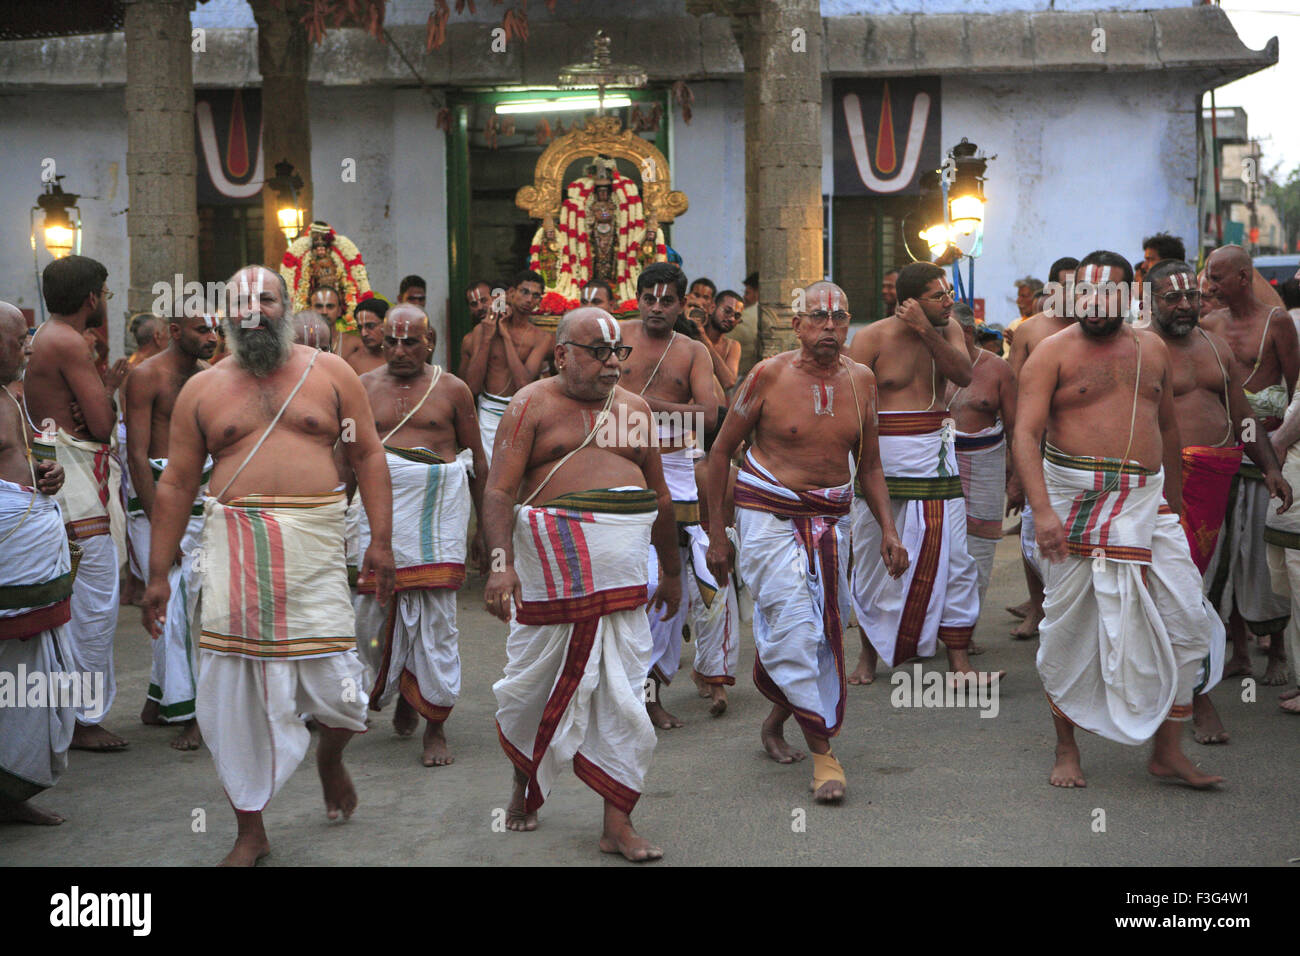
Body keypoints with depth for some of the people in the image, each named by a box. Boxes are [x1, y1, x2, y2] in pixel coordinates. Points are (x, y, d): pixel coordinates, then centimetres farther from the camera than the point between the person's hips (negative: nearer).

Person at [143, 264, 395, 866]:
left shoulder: (329, 373, 9)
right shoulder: (202, 389, 11)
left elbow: (368, 457, 7)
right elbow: (176, 484, 12)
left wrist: (381, 540, -3)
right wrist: (158, 574, 8)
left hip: (313, 545, -1)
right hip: (233, 549, 1)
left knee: (332, 677, -4)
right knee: (236, 690, 0)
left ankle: (330, 755, 34)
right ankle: (250, 832, 13)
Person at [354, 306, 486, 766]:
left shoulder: (452, 390, 7)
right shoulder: (364, 388, 11)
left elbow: (477, 460, 12)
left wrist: (487, 524, 12)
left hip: (437, 508, -2)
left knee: (436, 620, -6)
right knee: (371, 610, 1)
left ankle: (435, 727, 2)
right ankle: (399, 692, 30)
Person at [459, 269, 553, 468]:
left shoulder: (542, 338, 2)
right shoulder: (483, 329, 2)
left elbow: (524, 383, -14)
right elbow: (473, 386, -4)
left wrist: (506, 336, -10)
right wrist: (487, 338, -8)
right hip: (489, 413, -1)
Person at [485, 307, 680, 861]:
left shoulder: (634, 409, 15)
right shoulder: (533, 406, 1)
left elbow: (659, 496, 23)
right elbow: (499, 490, -8)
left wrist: (671, 571, 24)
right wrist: (501, 561, -22)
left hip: (624, 565, 3)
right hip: (554, 560, -3)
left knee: (623, 689, -1)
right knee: (537, 678, 7)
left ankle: (617, 824, 4)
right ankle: (524, 782, 35)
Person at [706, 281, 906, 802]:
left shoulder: (861, 380, 3)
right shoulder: (769, 376, -9)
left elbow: (869, 466, 15)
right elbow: (721, 451, -1)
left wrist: (887, 529, 3)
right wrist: (716, 533, -2)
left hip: (830, 522, 5)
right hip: (768, 519, -5)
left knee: (825, 633, 8)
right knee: (793, 629, -14)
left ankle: (776, 720, 33)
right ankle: (822, 750, -6)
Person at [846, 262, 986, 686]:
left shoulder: (947, 330, 6)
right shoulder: (872, 338, -6)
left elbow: (963, 375, -11)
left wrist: (926, 331, -18)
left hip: (935, 453, 3)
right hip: (882, 456, -2)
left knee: (952, 555, -4)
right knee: (873, 559, 9)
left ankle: (959, 659, 0)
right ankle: (869, 654, 25)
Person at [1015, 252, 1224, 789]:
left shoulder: (1152, 349, 13)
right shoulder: (1053, 353, -2)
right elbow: (1026, 433, -11)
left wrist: (1173, 501, 20)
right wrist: (1042, 509, -24)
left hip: (1146, 501, 4)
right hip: (1076, 499, -4)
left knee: (1186, 621, -1)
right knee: (1069, 628, 2)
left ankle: (1168, 753, 9)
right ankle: (1066, 751, 18)